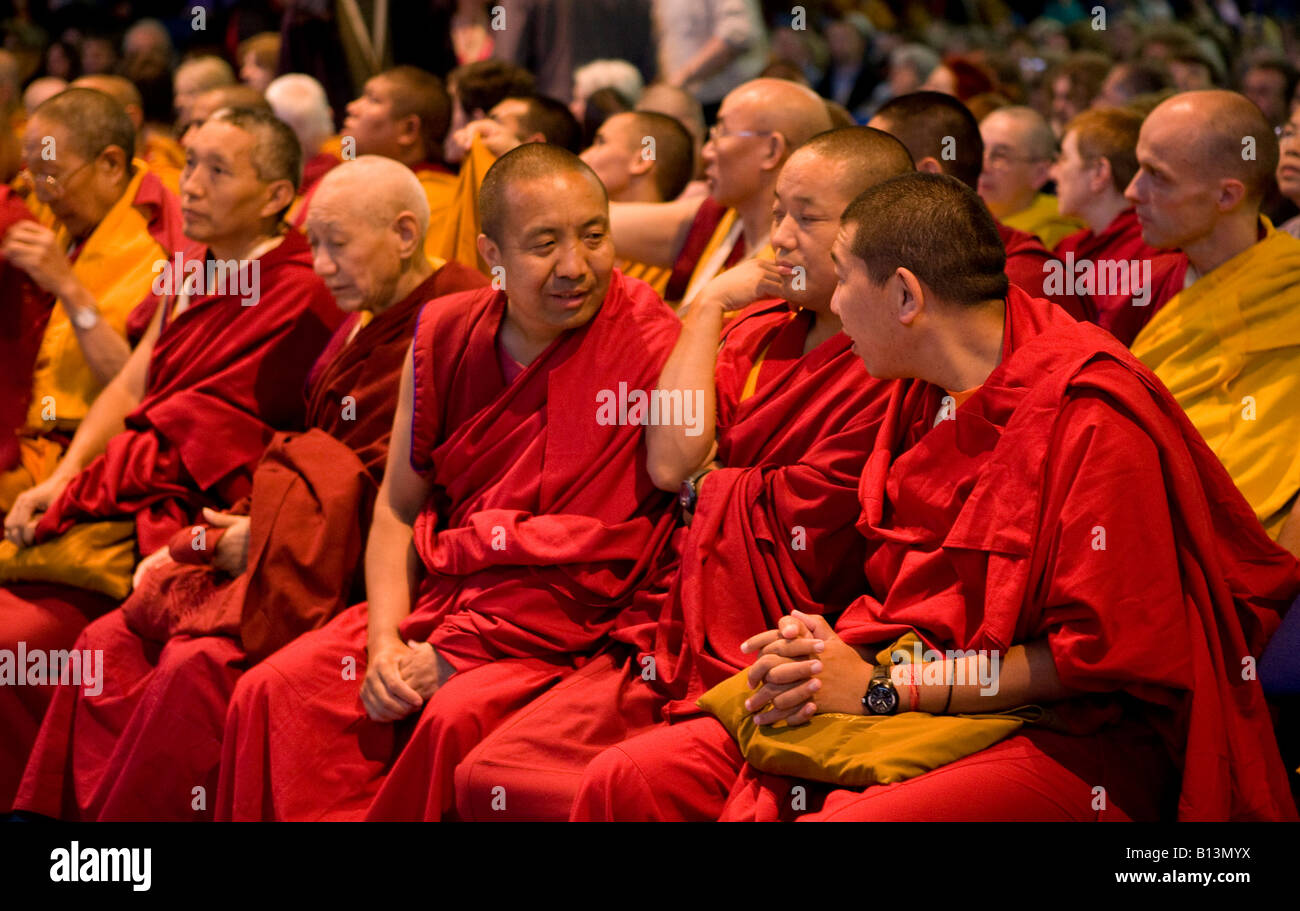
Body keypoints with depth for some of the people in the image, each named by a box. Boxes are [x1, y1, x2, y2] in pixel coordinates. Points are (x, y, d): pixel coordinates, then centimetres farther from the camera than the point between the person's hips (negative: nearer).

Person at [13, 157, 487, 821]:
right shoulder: (359, 327, 18)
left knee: (198, 665, -28)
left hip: (360, 580, -9)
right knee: (112, 640, -5)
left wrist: (268, 538, -13)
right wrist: (210, 539, 4)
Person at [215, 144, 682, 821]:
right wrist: (385, 644, -5)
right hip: (434, 601, 5)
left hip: (557, 634, -5)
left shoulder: (652, 345, -11)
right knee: (275, 693, -15)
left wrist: (450, 658, -14)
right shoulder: (446, 333, 7)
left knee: (453, 719, -33)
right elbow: (398, 506, 13)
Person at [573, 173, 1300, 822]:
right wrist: (830, 649, -1)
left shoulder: (1090, 414, -15)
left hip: (1068, 737, -8)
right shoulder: (936, 399, 14)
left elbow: (1099, 654, -18)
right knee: (629, 780, -8)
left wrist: (884, 685, -15)